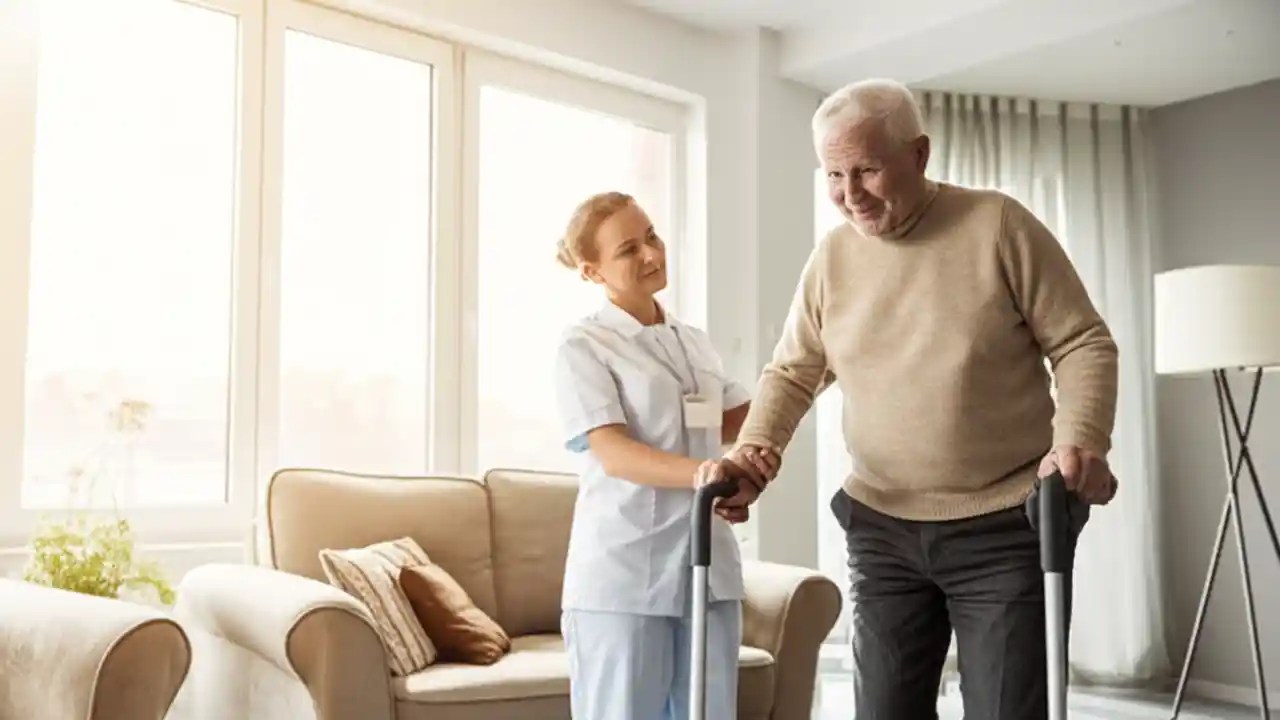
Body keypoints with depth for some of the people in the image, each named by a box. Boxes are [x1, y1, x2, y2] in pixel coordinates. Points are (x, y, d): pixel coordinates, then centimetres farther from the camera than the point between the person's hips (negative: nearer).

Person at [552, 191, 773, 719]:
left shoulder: (694, 341, 16)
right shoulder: (583, 346, -6)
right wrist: (698, 473, -33)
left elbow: (735, 420, 28)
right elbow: (613, 454, -17)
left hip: (708, 566, 6)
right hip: (622, 576, -6)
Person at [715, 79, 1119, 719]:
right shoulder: (829, 259, 5)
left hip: (1006, 527, -3)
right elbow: (792, 372, 12)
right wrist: (753, 448, -7)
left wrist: (1080, 441, -23)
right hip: (881, 529, 4)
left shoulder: (999, 225, -7)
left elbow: (1083, 344, -5)